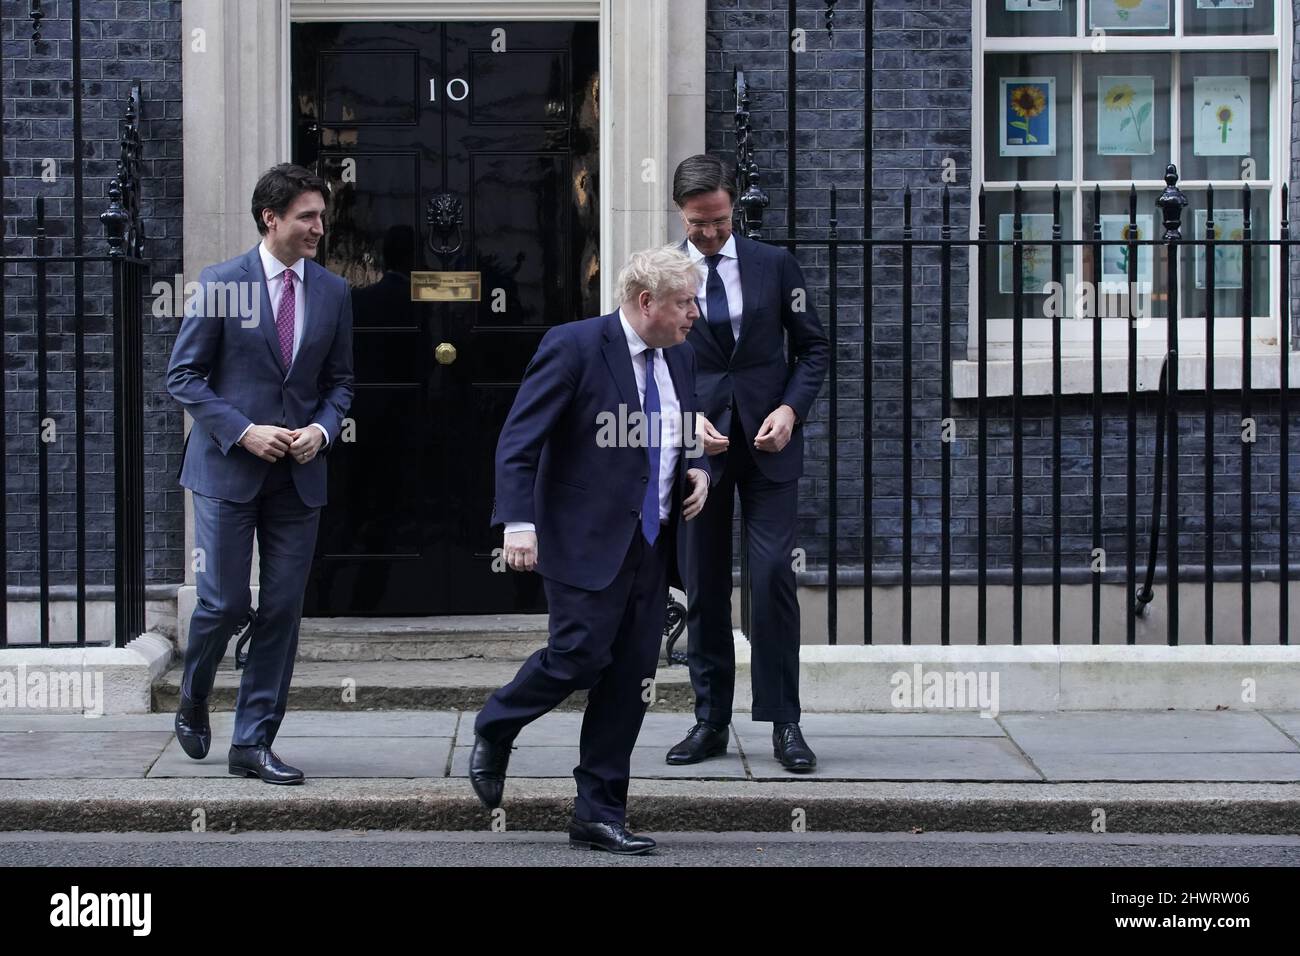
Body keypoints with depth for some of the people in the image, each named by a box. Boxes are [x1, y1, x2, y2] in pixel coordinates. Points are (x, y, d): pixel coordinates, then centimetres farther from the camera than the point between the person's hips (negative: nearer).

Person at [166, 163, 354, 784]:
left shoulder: (333, 292, 7)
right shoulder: (219, 284, -5)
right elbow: (183, 376, -4)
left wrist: (322, 429, -6)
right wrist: (243, 432, -14)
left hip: (298, 475, 4)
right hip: (228, 469, -3)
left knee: (282, 611, 2)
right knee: (225, 603, -4)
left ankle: (253, 743, 11)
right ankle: (193, 702, 26)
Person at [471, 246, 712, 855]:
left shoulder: (679, 359, 13)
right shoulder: (574, 347, -10)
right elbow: (518, 441, -13)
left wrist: (697, 471, 6)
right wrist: (518, 522, -23)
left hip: (652, 547, 7)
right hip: (588, 541, -7)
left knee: (630, 680, 4)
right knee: (581, 655, -14)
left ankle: (600, 816, 11)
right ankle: (493, 732, 15)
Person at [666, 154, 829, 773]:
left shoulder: (774, 265, 4)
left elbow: (813, 346, 9)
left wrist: (791, 408, -7)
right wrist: (686, 416, -11)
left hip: (769, 443, -1)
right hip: (697, 445, 1)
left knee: (773, 578, -8)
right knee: (703, 588, 4)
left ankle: (784, 724, -1)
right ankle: (710, 721, 14)